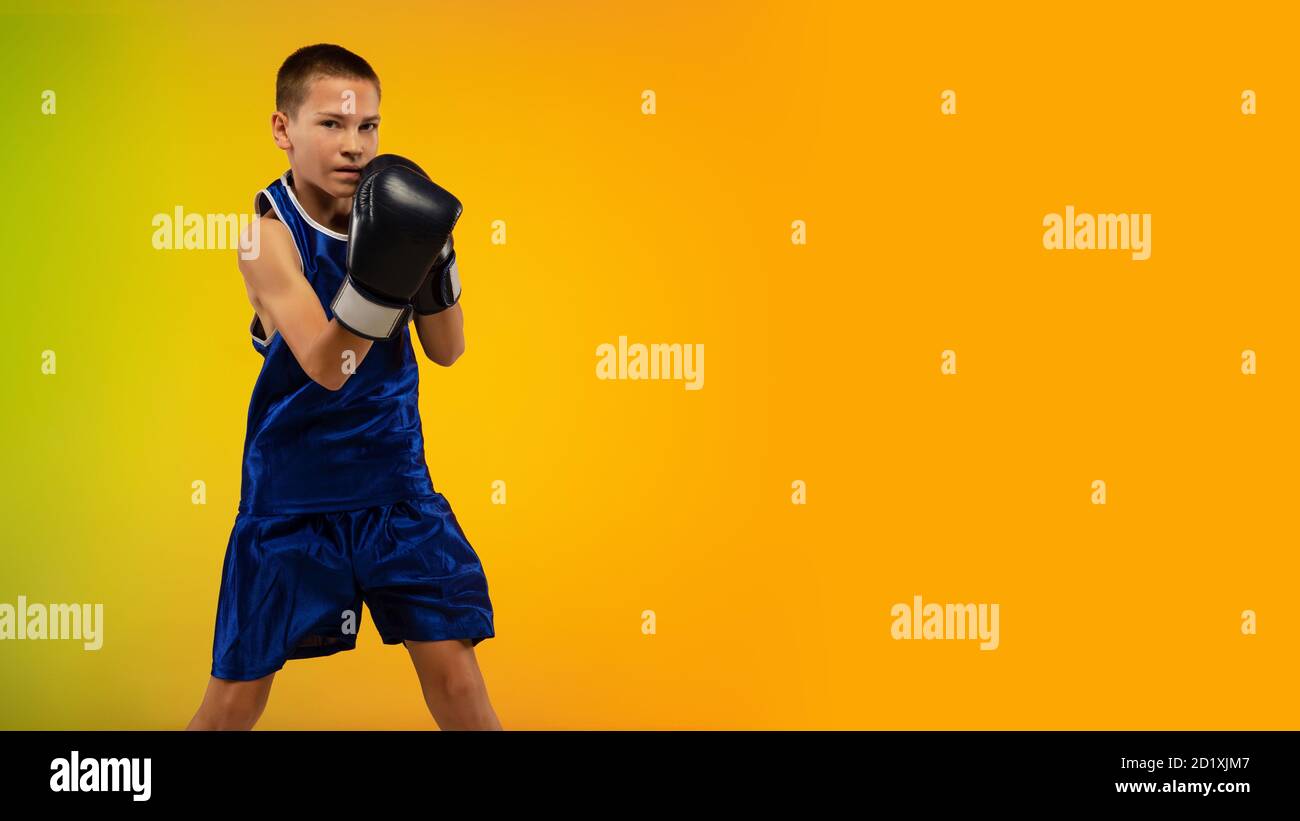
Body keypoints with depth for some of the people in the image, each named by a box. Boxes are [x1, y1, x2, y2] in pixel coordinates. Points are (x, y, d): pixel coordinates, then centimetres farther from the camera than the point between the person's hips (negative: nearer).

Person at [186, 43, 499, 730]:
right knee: (236, 696, 7)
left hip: (393, 480, 3)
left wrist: (434, 262, -18)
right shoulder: (271, 232, -15)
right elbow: (326, 366, -26)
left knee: (454, 674, -1)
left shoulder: (384, 210, -3)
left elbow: (446, 351, -1)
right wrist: (379, 274, -40)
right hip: (291, 489, -3)